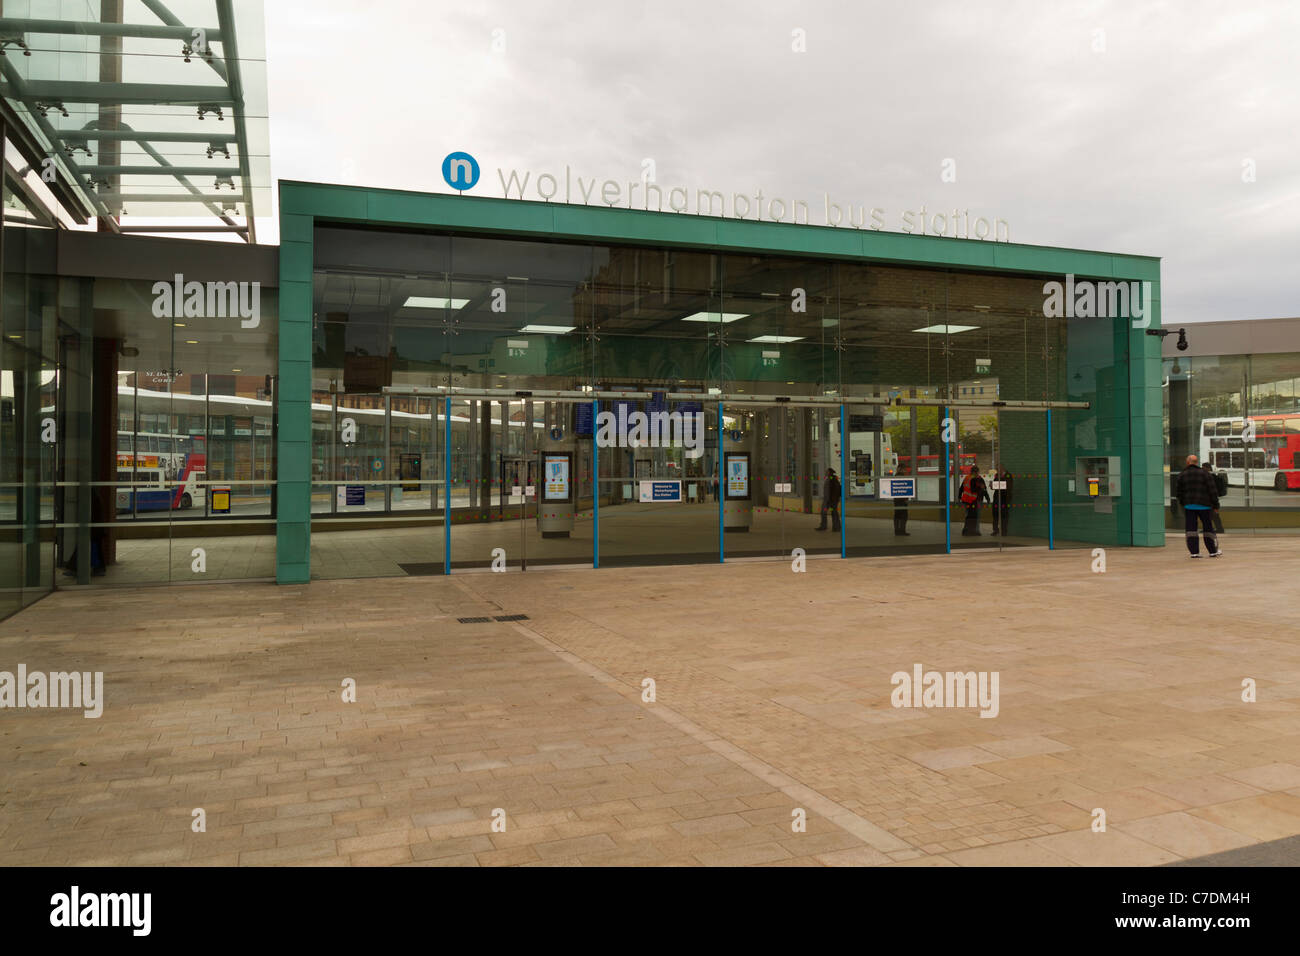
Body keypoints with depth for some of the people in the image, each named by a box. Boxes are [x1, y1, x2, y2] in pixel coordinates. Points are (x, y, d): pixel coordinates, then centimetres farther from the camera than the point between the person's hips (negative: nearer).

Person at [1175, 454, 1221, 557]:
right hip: (1203, 505, -1)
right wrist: (1215, 505, 2)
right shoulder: (1205, 473, -2)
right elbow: (1212, 491, -4)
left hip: (1189, 505, 1)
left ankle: (1194, 552, -2)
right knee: (1207, 527, 8)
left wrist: (1182, 504, 20)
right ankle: (1212, 551, 16)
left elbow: (1180, 492, 8)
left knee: (1191, 528, 2)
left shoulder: (1182, 475, 4)